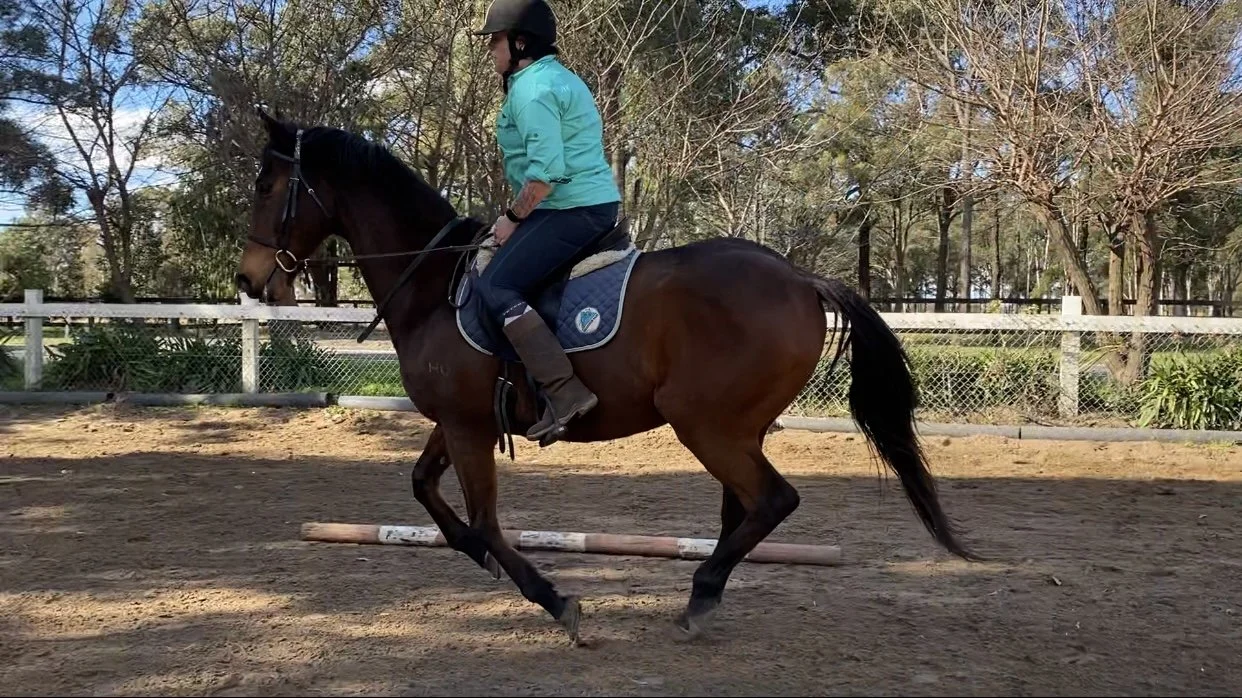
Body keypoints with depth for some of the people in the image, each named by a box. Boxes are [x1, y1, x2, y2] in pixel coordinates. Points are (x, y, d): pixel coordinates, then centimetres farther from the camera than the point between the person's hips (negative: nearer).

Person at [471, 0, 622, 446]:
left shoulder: (531, 87, -13)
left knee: (495, 287, -17)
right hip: (593, 205, 11)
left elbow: (547, 169, -24)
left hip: (571, 209, -11)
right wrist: (521, 213, 21)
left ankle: (565, 393, -24)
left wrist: (513, 216, -12)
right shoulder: (557, 77, 21)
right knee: (511, 282, 22)